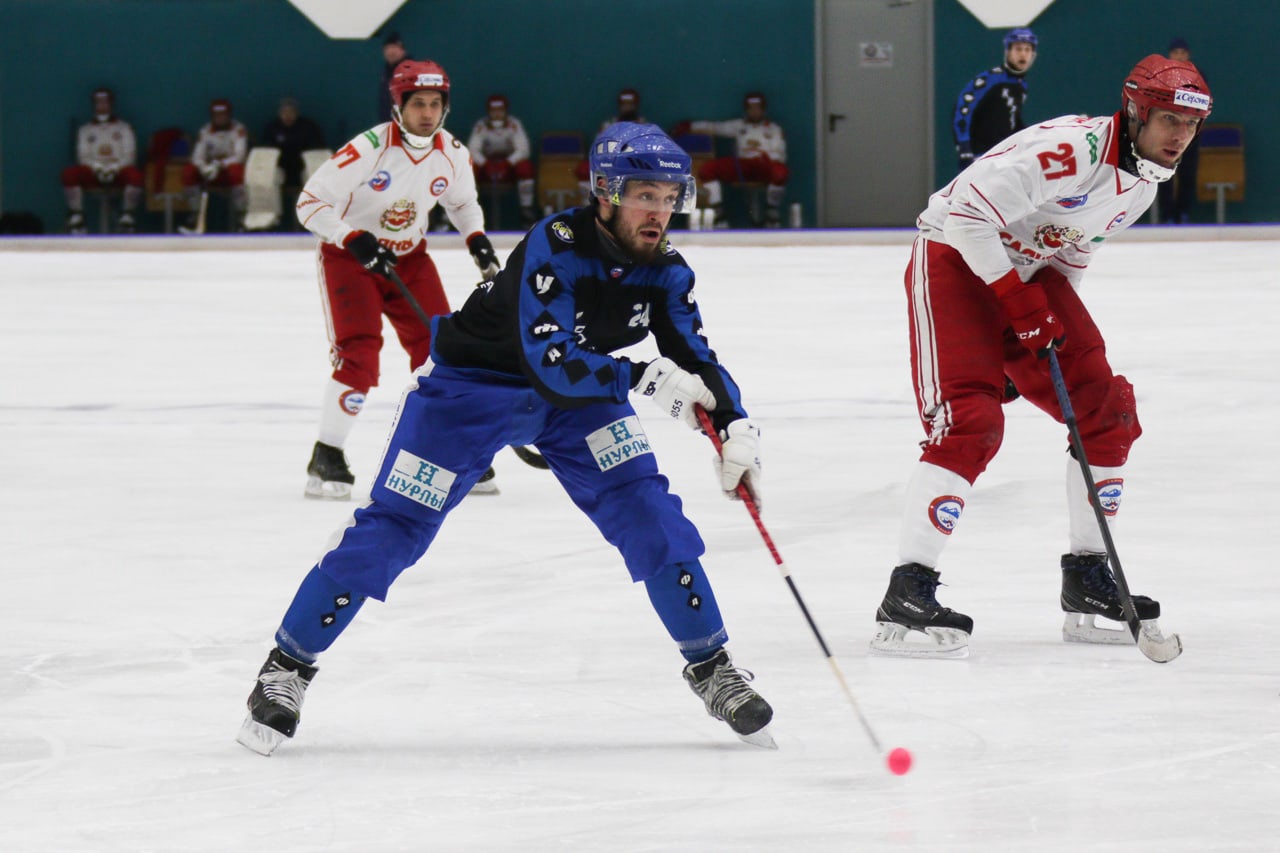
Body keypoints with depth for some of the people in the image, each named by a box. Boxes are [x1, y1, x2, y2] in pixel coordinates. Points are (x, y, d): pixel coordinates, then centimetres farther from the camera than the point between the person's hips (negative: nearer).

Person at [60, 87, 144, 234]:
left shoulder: (124, 128, 17)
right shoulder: (85, 130, 20)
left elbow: (130, 156, 6)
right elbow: (83, 156, 9)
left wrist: (114, 168, -13)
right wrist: (97, 168, -12)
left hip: (118, 172, -1)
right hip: (93, 173, 1)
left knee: (135, 174, -38)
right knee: (69, 173, -31)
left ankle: (127, 215, -24)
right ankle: (76, 217, -26)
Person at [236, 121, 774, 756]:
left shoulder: (663, 273, -12)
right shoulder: (556, 245, -31)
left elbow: (696, 362, -6)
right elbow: (549, 359, -39)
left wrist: (736, 426, -24)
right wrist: (644, 379, -43)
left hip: (581, 389, 5)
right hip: (470, 385, -5)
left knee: (650, 516, -11)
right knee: (394, 526, -8)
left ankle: (710, 667, 4)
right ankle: (288, 665, 4)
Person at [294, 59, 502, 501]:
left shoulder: (453, 154, -8)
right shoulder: (367, 149, -26)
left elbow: (463, 201, 14)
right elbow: (310, 203, -23)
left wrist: (477, 238, -5)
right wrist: (356, 241, -32)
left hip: (408, 256, 5)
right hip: (349, 255, -5)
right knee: (358, 353, -19)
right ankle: (325, 460, -8)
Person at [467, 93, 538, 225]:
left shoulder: (514, 125, -9)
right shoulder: (481, 126, -7)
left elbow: (523, 150, -17)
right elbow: (473, 150, -13)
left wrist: (506, 164, -32)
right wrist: (486, 165, -32)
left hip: (510, 166, -1)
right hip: (487, 164, 1)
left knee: (525, 166, -33)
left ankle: (527, 209, -23)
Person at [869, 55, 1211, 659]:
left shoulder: (1147, 177, 3)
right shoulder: (1075, 150, -28)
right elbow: (970, 209, -29)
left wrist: (1051, 327, 9)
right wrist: (1020, 303, -25)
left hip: (1027, 270, 9)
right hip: (957, 262, -9)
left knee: (1107, 411, 4)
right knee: (969, 423, -23)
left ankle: (1087, 586, 15)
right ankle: (905, 599, -23)